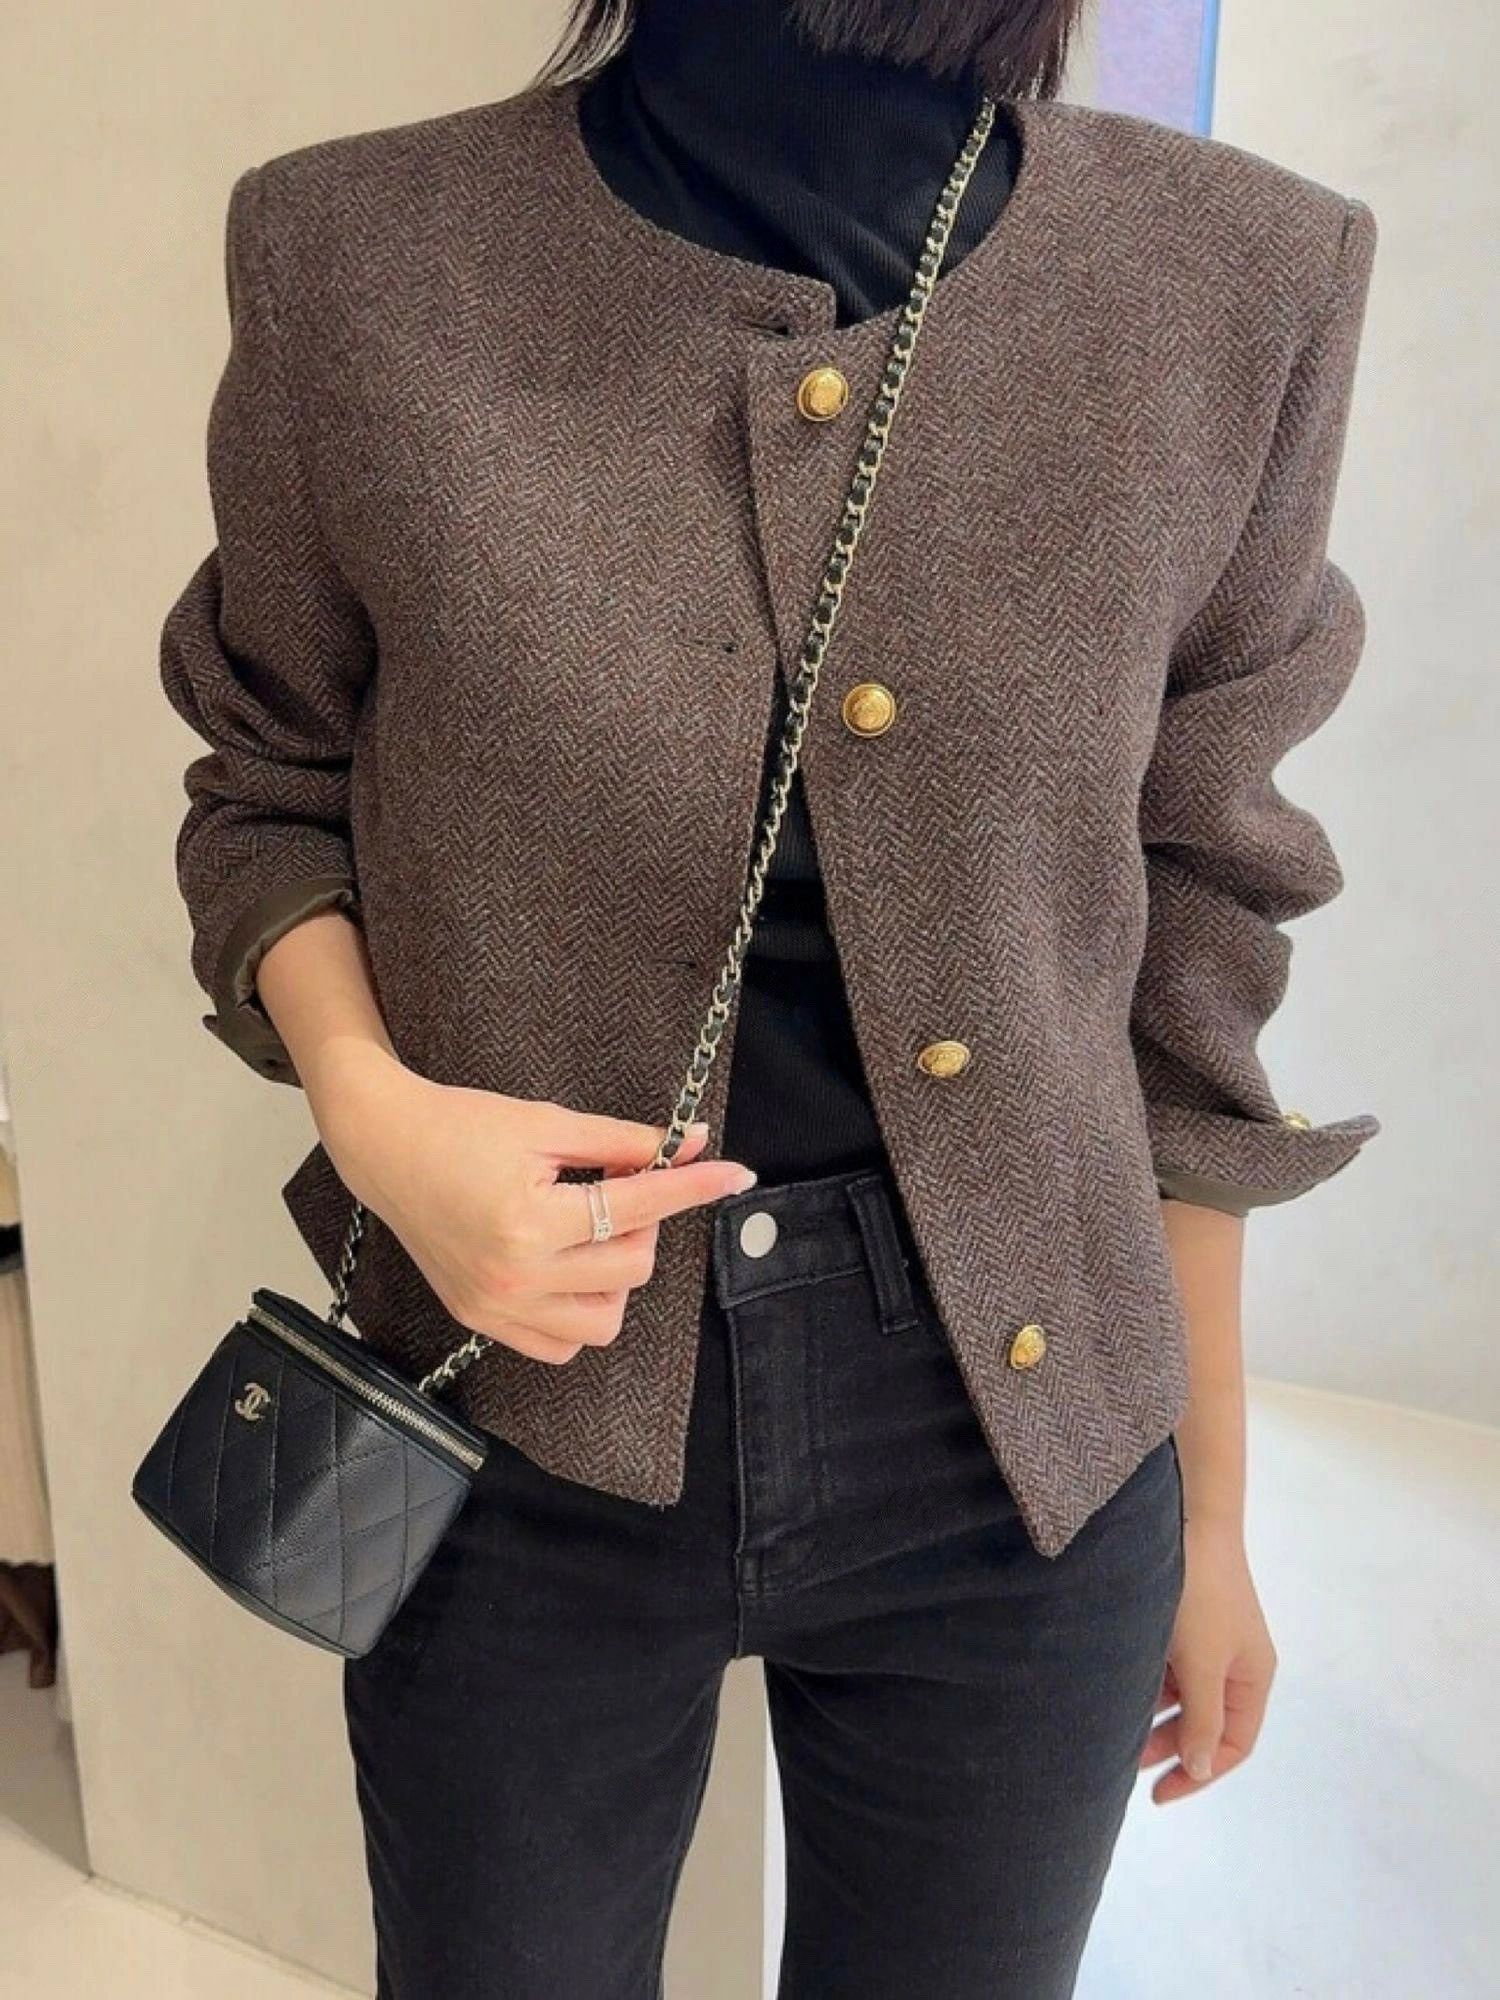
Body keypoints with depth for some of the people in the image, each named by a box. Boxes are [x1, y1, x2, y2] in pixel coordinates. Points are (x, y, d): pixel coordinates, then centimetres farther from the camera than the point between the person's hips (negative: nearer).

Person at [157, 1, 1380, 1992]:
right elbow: (272, 789, 4)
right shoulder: (355, 256, -9)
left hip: (1012, 1457, 1)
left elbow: (1187, 949, 0)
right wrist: (367, 1107, -18)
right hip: (522, 1433, 0)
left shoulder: (1244, 277, -7)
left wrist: (1211, 1515, 7)